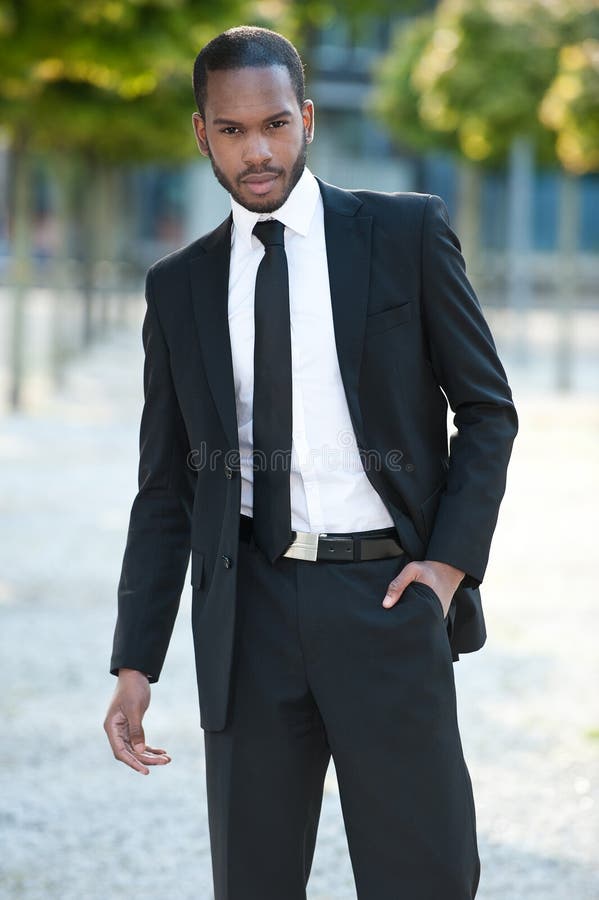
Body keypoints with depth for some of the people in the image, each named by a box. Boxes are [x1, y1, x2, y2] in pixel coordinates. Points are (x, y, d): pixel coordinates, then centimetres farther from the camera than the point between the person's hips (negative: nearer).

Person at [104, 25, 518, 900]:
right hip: (250, 607, 2)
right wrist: (136, 664, 5)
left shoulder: (408, 234, 2)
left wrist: (453, 560, -6)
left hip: (387, 597, -2)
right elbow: (166, 487, 11)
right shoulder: (179, 286, 9)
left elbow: (487, 408, 7)